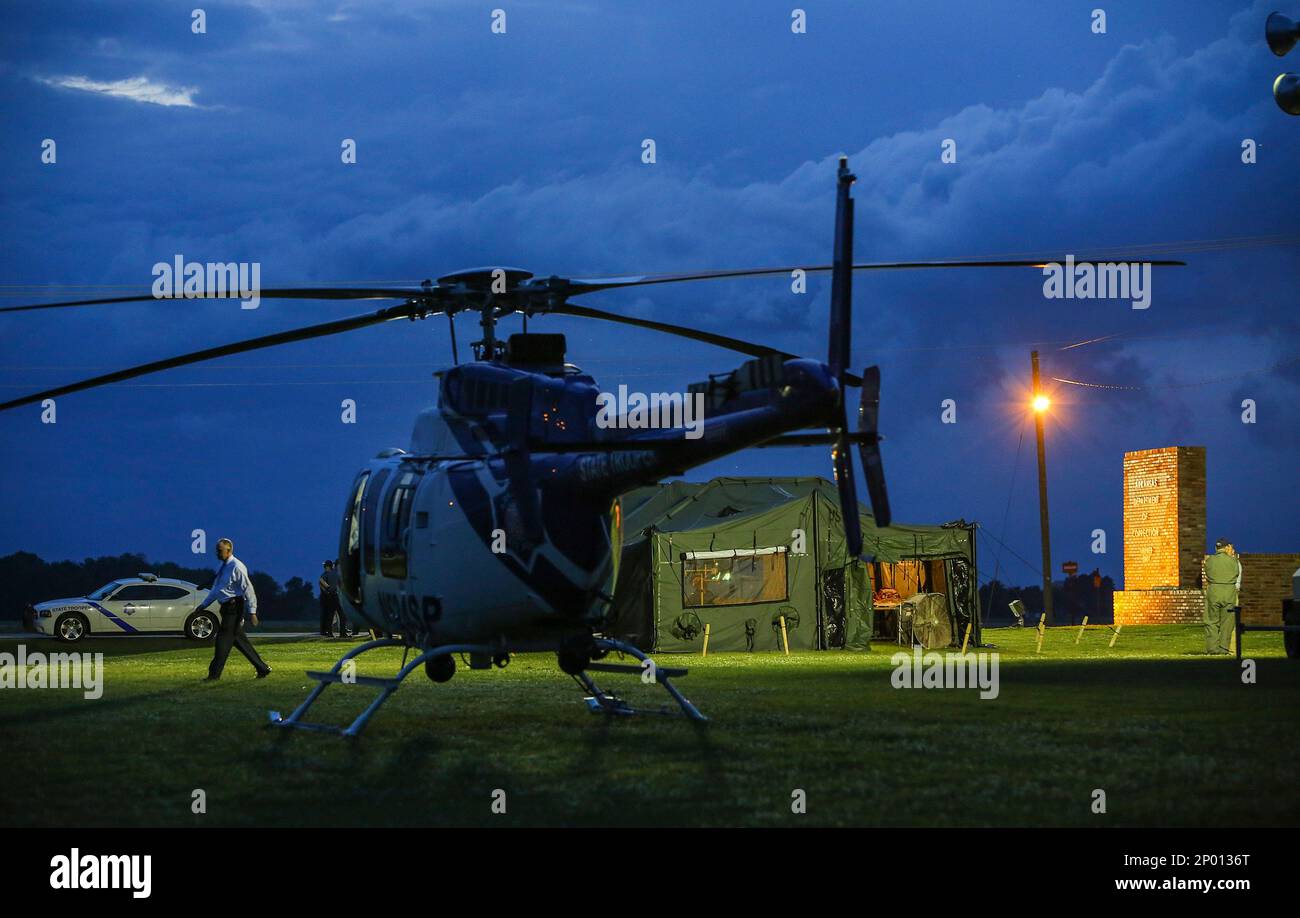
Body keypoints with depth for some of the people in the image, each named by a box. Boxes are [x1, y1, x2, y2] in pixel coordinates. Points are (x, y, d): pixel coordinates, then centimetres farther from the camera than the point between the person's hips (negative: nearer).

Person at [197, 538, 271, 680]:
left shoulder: (237, 567, -14)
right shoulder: (223, 567, 14)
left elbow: (248, 589, -14)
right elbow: (215, 590, 24)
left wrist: (252, 612, -16)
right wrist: (204, 605, 20)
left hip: (234, 607, -9)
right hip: (227, 608, 9)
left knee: (224, 640, -8)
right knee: (238, 640, 11)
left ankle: (214, 674, -4)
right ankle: (262, 669, 19)